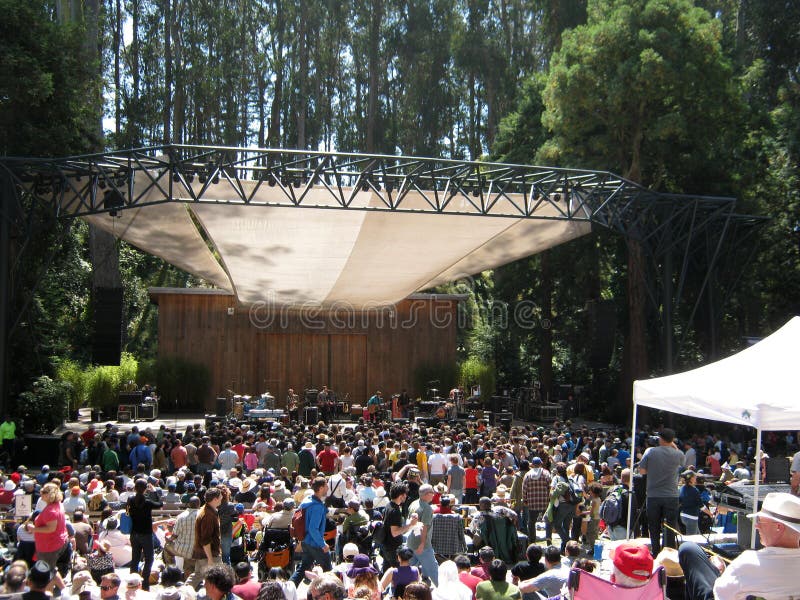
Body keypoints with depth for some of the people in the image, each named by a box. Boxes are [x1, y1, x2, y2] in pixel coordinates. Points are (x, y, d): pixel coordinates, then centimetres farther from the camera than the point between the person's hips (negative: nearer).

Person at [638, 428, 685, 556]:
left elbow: (642, 471, -2)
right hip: (671, 496, 0)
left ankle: (655, 554, 14)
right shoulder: (678, 454, -5)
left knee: (654, 528, 9)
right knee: (671, 528, 7)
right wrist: (674, 446, 18)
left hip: (653, 496, 0)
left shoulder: (650, 452, -7)